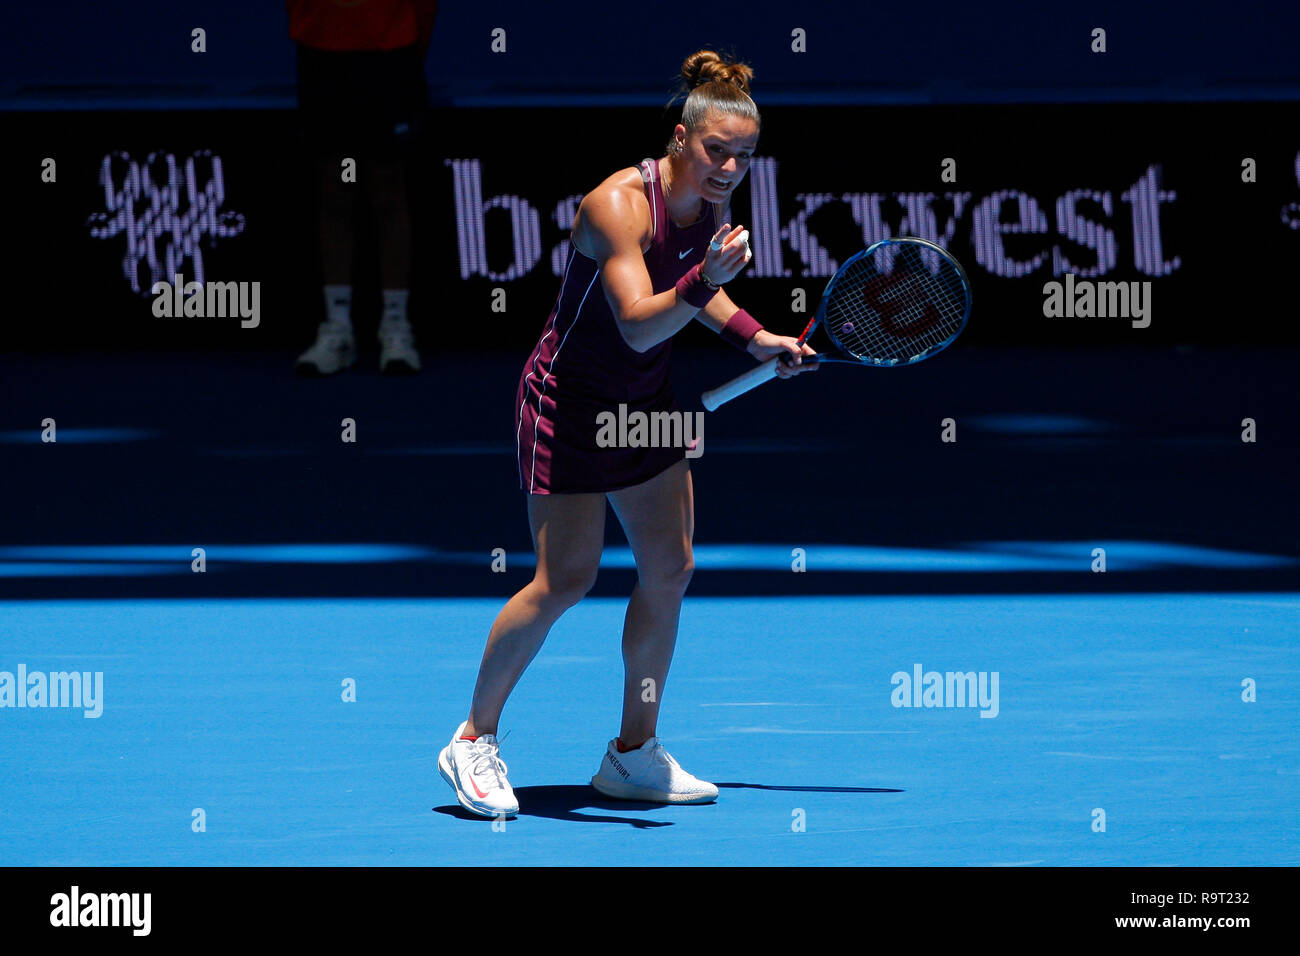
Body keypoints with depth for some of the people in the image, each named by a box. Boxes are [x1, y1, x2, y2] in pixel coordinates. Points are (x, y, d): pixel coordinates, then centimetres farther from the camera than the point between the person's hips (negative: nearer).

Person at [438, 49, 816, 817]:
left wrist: (753, 336, 10)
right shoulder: (620, 205, -27)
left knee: (671, 568, 6)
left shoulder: (712, 207, -3)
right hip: (570, 400, -8)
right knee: (566, 580, -11)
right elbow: (639, 324, -36)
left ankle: (634, 753, 17)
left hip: (646, 401, 8)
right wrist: (704, 280, -49)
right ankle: (475, 740, 5)